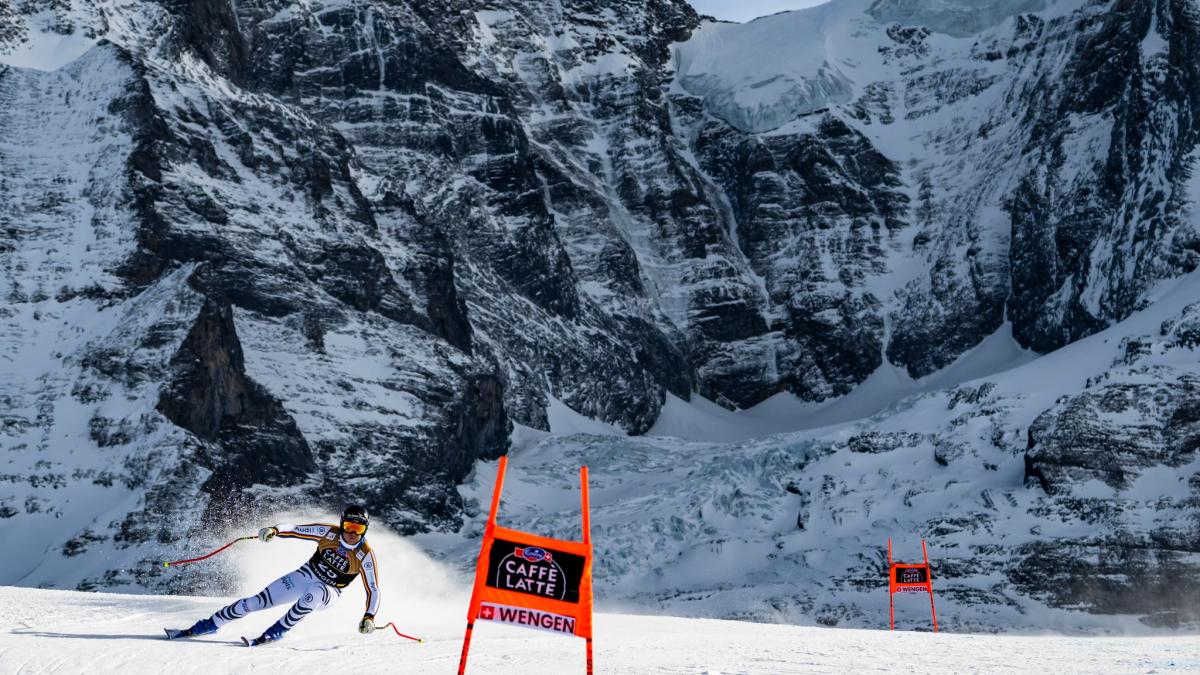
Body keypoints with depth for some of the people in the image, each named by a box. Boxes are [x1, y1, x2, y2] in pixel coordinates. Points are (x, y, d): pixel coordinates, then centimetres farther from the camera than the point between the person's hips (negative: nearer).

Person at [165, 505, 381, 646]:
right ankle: (207, 626, 13)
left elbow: (373, 590, -18)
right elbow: (296, 529, -9)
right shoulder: (329, 532, -14)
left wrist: (369, 617, -33)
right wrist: (274, 530, -29)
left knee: (314, 592, -40)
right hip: (302, 577, 3)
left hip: (327, 594, -3)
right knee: (255, 602, -6)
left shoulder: (365, 555, -20)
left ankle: (275, 633, -26)